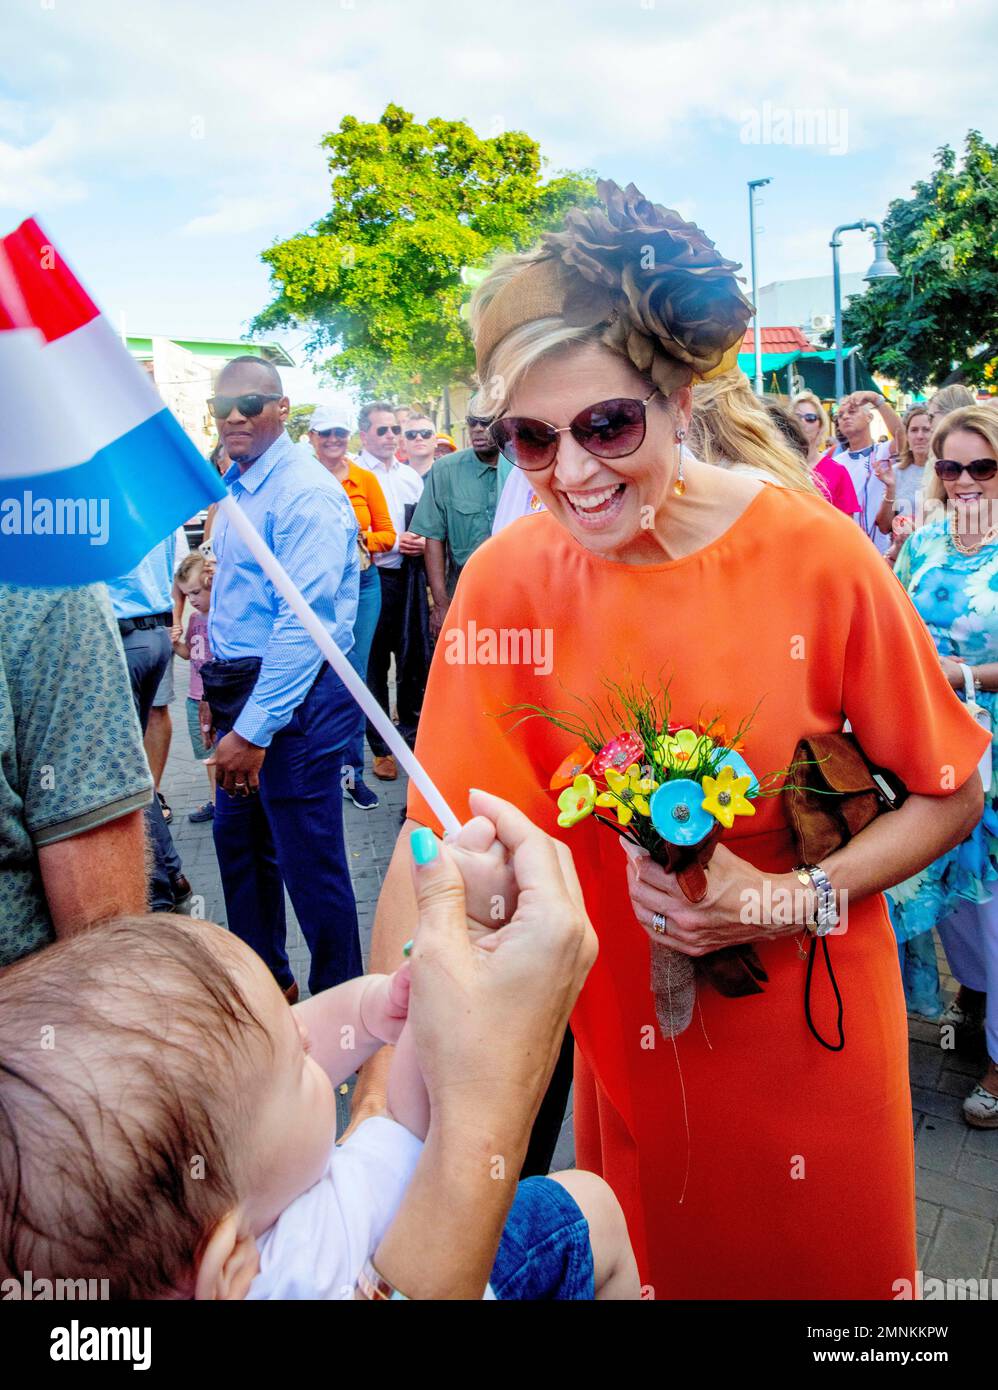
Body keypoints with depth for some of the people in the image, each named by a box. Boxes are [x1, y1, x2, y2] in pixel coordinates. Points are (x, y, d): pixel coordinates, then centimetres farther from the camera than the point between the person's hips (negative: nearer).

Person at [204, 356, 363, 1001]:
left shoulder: (306, 493, -16)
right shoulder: (236, 488, 14)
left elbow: (303, 622, -23)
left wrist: (254, 729, -24)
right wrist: (216, 691, 18)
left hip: (294, 695, -10)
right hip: (240, 683, 10)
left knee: (310, 860, 0)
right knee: (240, 843, 20)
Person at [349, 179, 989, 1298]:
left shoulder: (816, 555, -18)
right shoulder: (509, 582, -15)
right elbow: (437, 839, -17)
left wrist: (784, 901, -21)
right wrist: (384, 1071, -28)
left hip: (810, 1029, -1)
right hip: (627, 1033, 1)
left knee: (829, 1264, 23)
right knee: (649, 1264, 25)